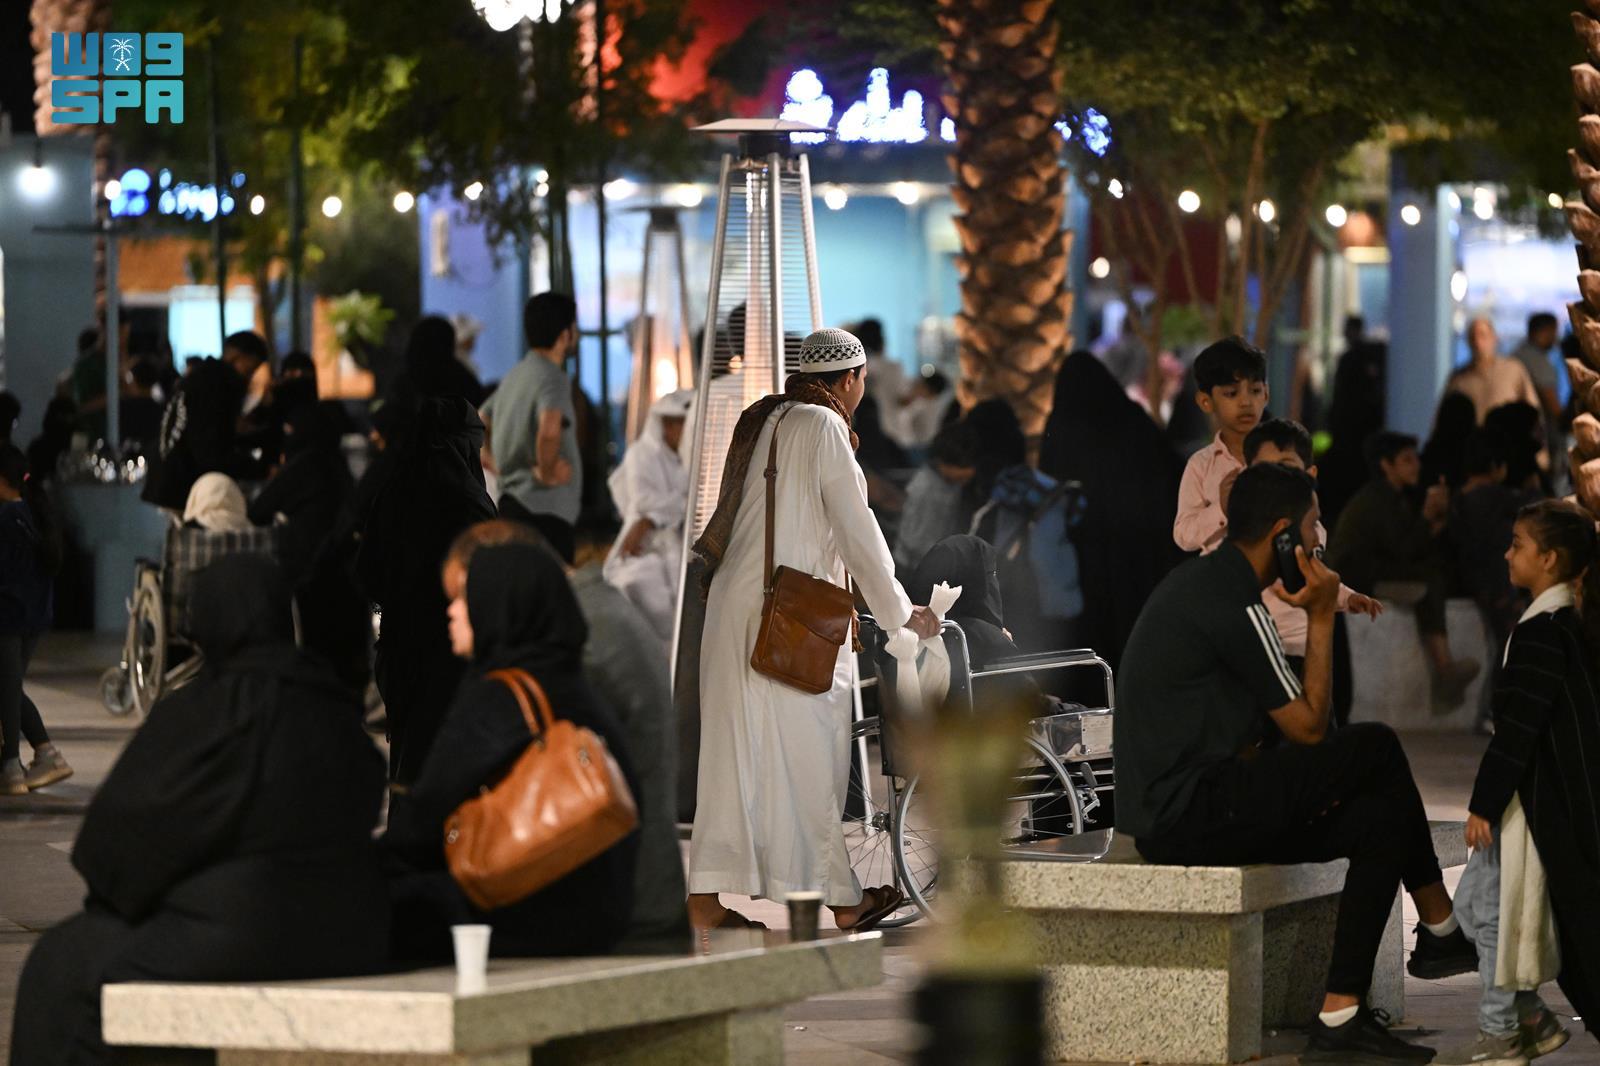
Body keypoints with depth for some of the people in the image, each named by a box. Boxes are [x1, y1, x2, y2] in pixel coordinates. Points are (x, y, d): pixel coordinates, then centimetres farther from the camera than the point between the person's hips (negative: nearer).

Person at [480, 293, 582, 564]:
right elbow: (549, 430, -34)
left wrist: (495, 465, 16)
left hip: (512, 501, 10)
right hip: (543, 510, -10)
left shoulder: (516, 376, 16)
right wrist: (546, 473, -18)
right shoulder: (552, 379, -13)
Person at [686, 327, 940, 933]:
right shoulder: (821, 425, -9)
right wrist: (897, 611, 0)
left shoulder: (761, 420, 16)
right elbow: (855, 528, -10)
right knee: (806, 747, -1)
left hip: (734, 604, 8)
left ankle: (707, 898, 5)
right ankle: (838, 898, 7)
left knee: (735, 745, 7)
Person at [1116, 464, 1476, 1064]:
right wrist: (1320, 619, -2)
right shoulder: (1232, 604, -15)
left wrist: (1305, 788, 10)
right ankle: (1441, 931, 2)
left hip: (1165, 812, 10)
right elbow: (1308, 727, -10)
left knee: (1378, 819, 6)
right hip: (1187, 817, -10)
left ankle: (1340, 1015, 4)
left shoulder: (1202, 582, 17)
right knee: (1375, 748, -8)